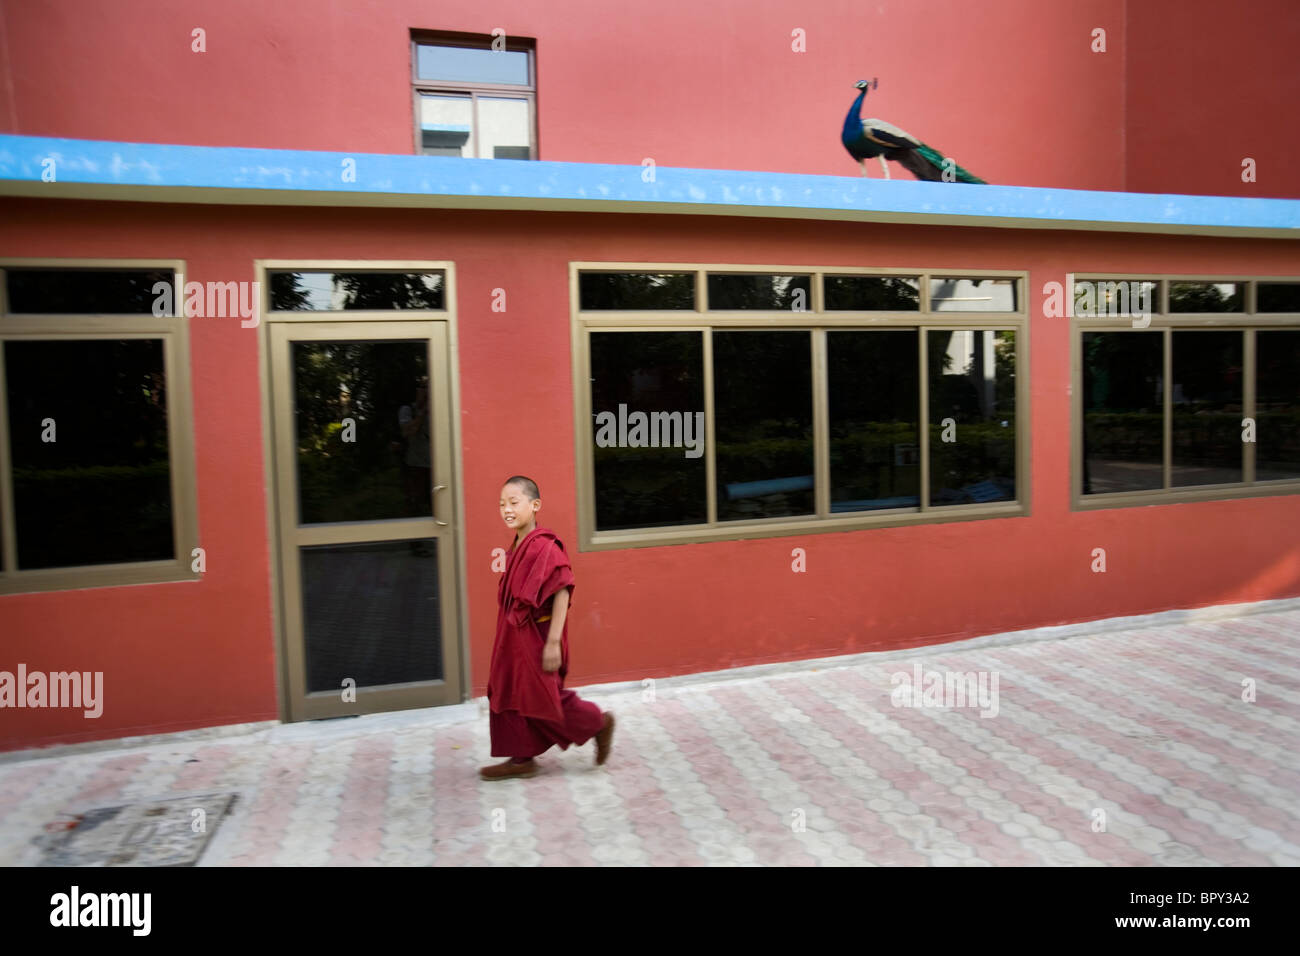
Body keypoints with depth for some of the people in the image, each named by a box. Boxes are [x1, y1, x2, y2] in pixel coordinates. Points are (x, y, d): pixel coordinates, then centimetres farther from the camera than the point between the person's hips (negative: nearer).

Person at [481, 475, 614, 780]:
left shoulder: (544, 547, -22)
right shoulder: (516, 548, 6)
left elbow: (562, 593, -24)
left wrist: (553, 642, -25)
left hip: (536, 637, -9)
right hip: (515, 635, 9)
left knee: (541, 697, 2)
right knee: (508, 693, 14)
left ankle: (599, 723, 22)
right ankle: (521, 758, 27)